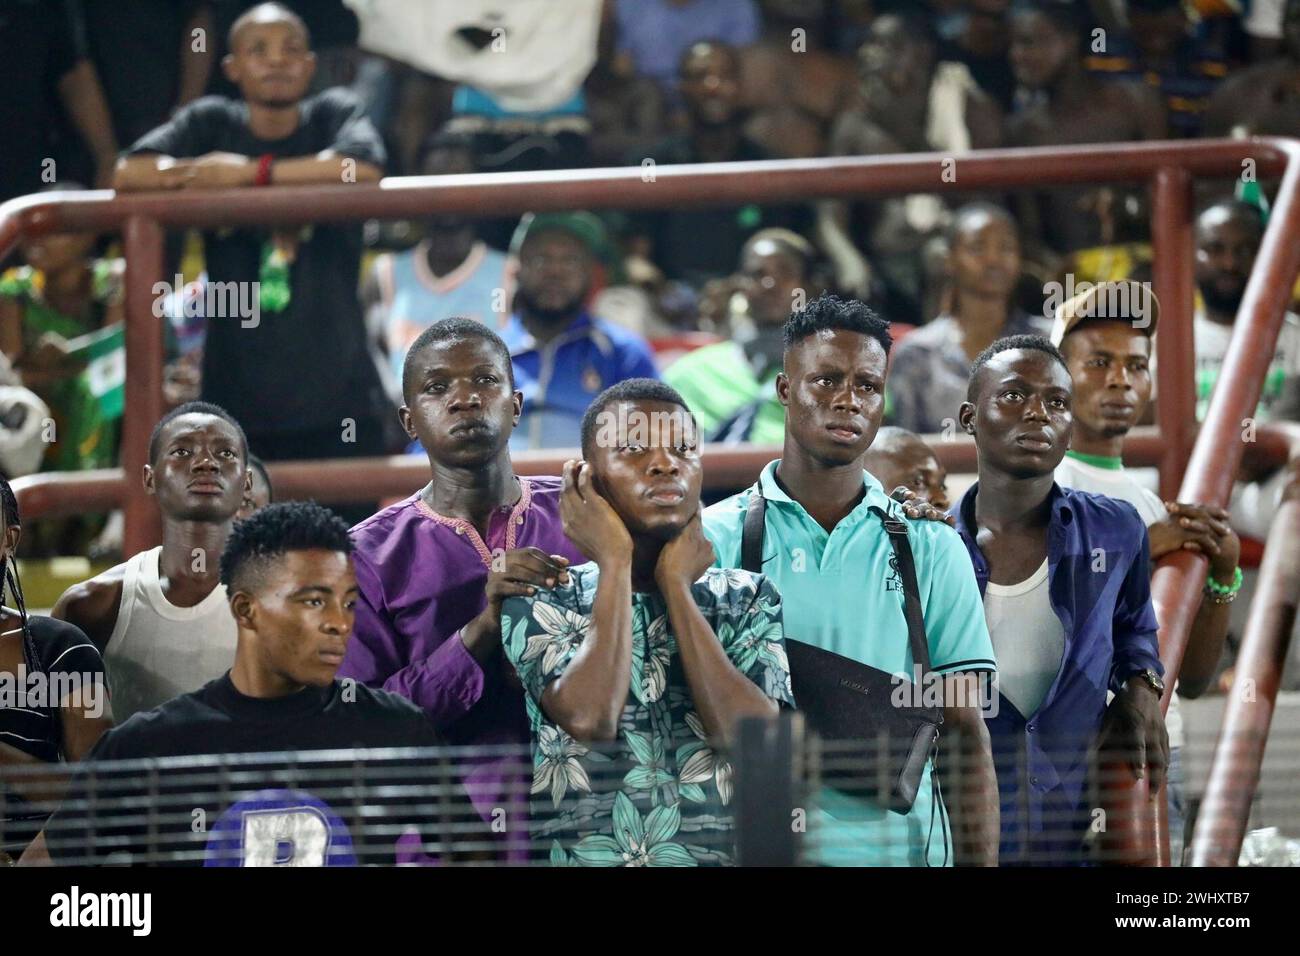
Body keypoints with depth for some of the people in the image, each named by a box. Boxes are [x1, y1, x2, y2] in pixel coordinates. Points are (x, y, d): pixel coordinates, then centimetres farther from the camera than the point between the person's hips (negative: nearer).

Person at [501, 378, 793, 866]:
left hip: (720, 853, 1)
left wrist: (675, 584, -3)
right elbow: (589, 719, -13)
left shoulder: (749, 599, 7)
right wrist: (615, 563, -4)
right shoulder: (539, 600, 4)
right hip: (580, 857, -1)